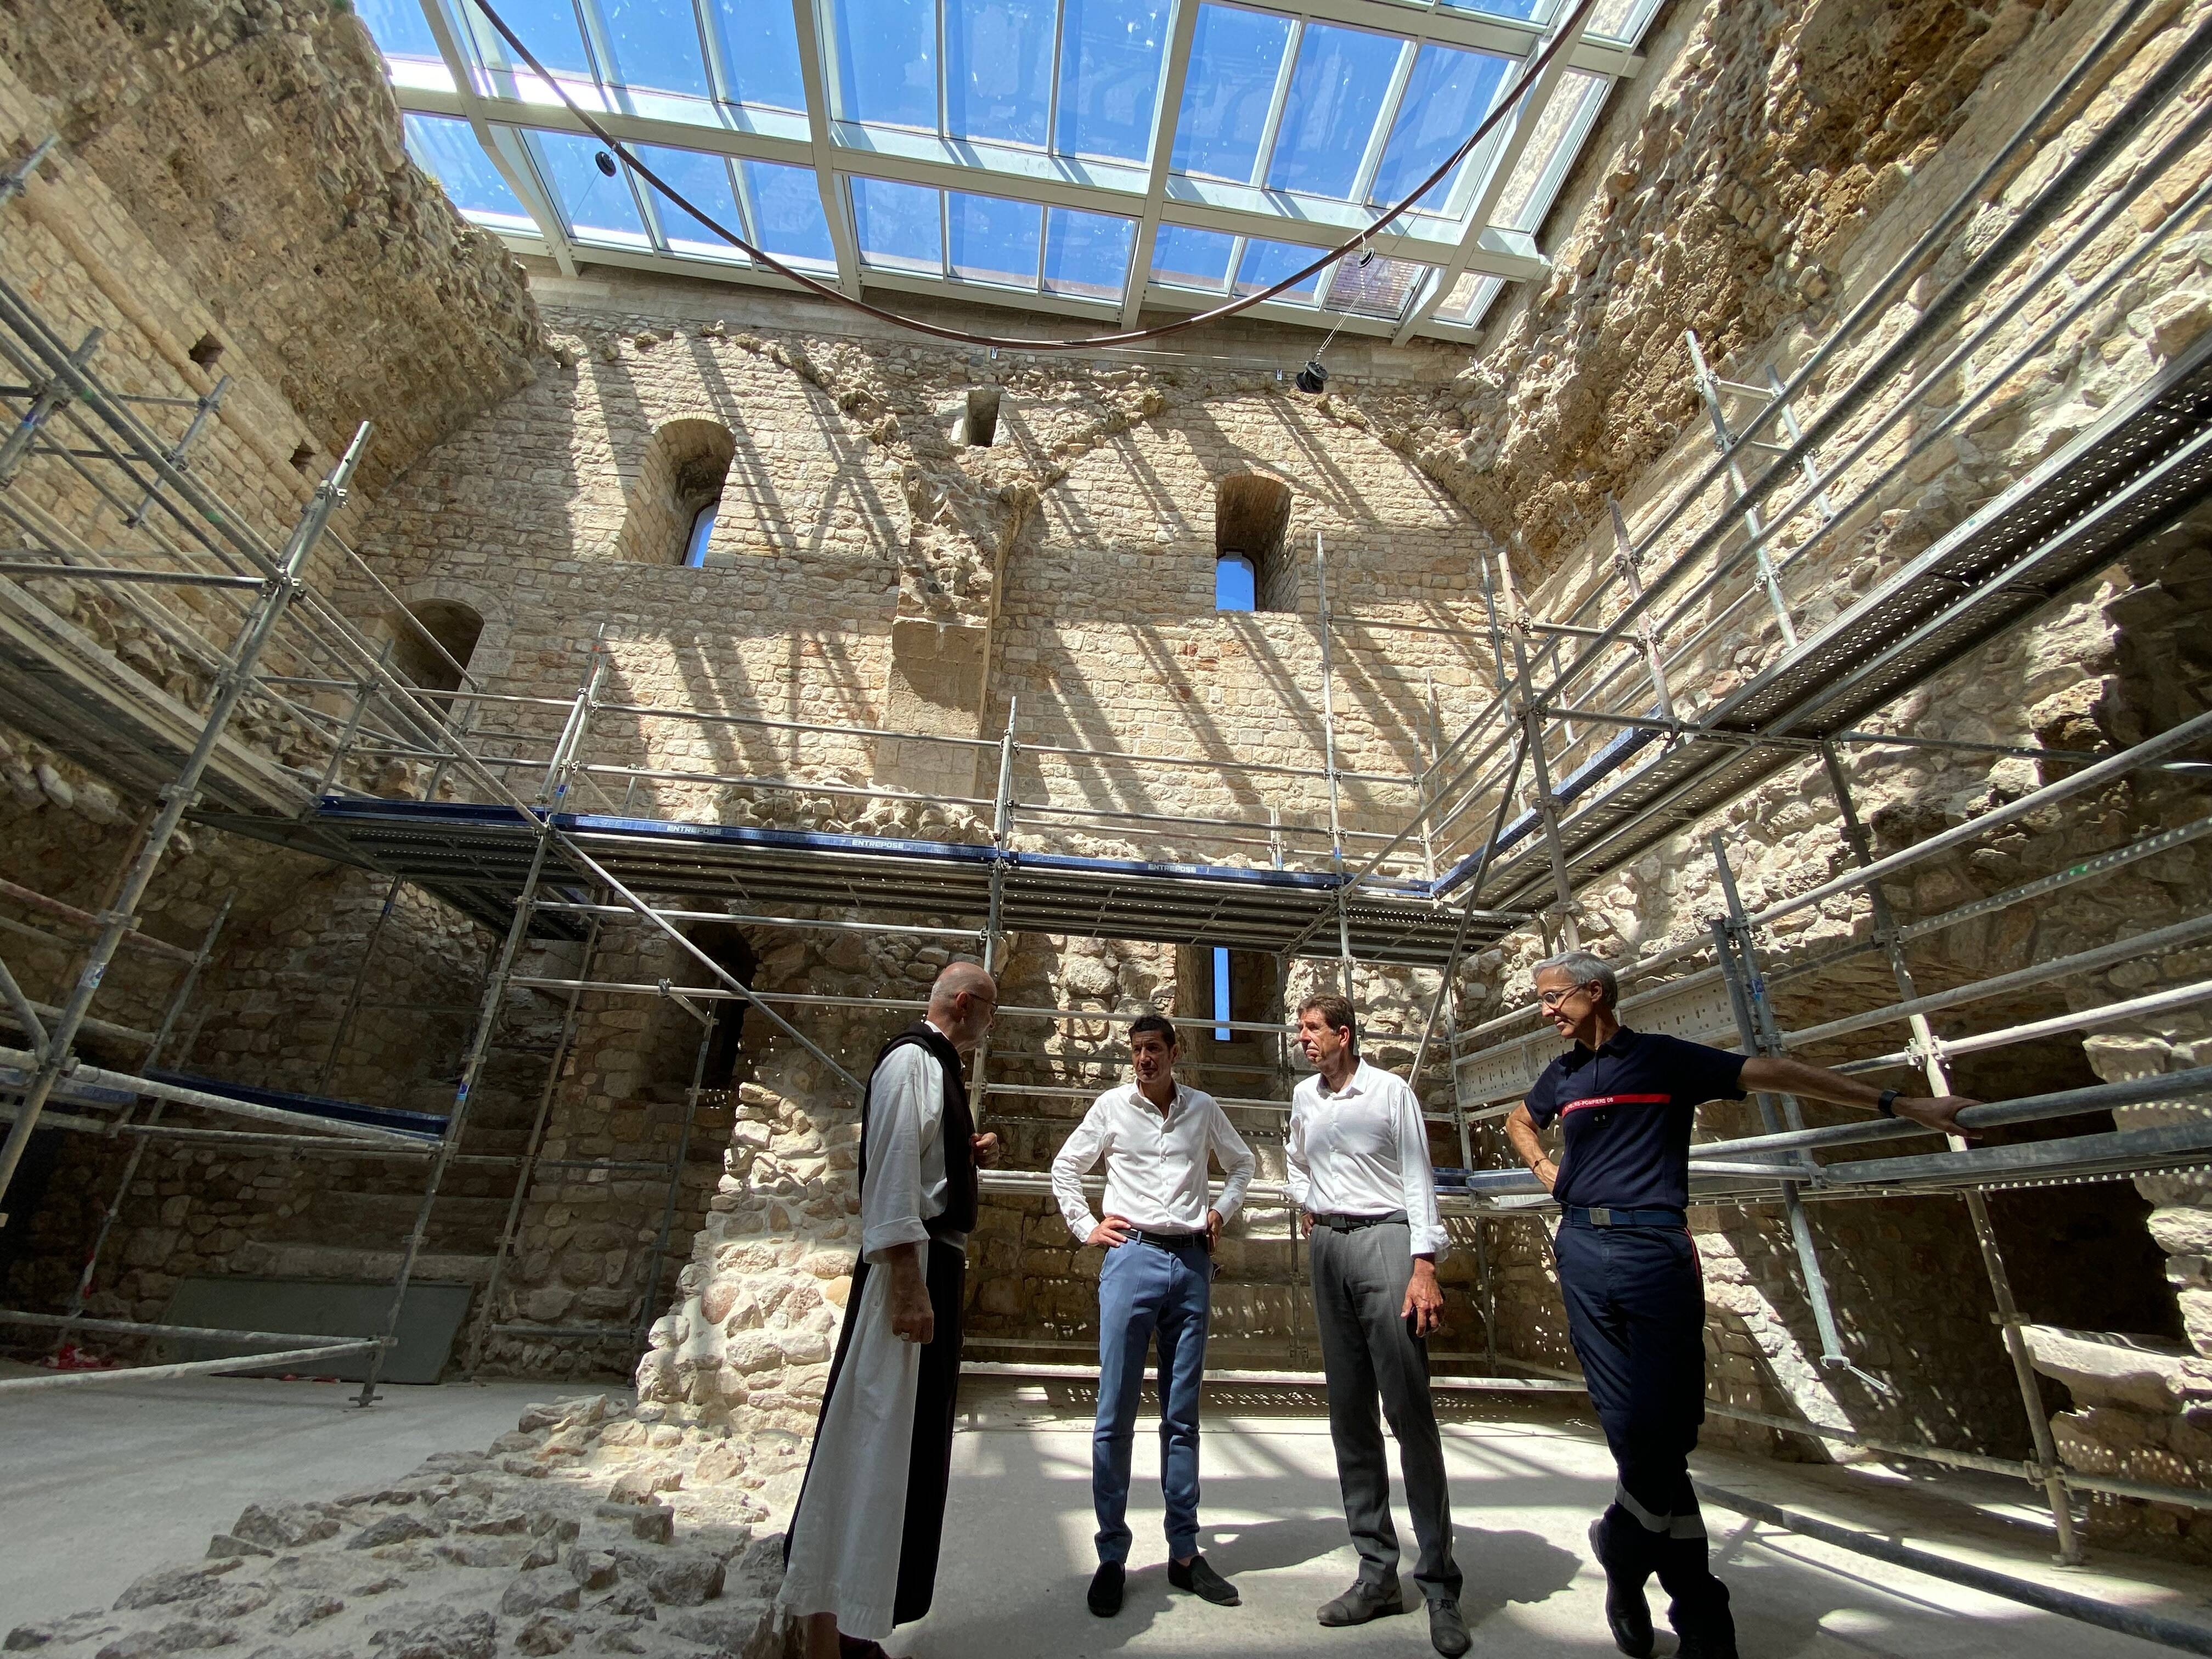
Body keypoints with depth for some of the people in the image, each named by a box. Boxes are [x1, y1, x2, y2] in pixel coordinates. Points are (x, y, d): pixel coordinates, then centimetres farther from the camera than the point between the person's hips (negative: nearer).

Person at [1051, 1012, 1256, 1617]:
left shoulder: (1203, 1108, 6)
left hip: (1192, 1261, 2)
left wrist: (1221, 1211, 9)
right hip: (1132, 1256, -2)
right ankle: (1112, 1557, 14)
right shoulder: (1112, 1105, 2)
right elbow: (1065, 1168, 12)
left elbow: (1242, 1163, 22)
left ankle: (1184, 1553, 22)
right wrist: (1086, 1228, 4)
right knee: (1116, 1414, 1)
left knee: (1182, 1416, 10)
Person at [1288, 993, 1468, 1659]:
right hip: (1328, 1247, 6)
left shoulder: (1391, 1091, -5)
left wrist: (1425, 1265, -15)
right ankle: (1377, 1573, 18)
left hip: (1384, 1238, -6)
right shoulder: (1304, 1095, 12)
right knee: (1348, 1412, 8)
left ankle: (1439, 1585, 3)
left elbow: (1418, 1179, -8)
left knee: (1410, 1411, -7)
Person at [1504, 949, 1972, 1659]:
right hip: (1584, 1250, 3)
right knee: (1636, 1432, 2)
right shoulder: (1561, 1075, 15)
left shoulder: (1663, 1057, 2)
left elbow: (1773, 1072, -2)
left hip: (1654, 1248, -3)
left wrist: (1899, 1103, -6)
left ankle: (1622, 1547, 20)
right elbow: (1519, 1122, 33)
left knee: (1662, 1428, -6)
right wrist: (1542, 1167, 15)